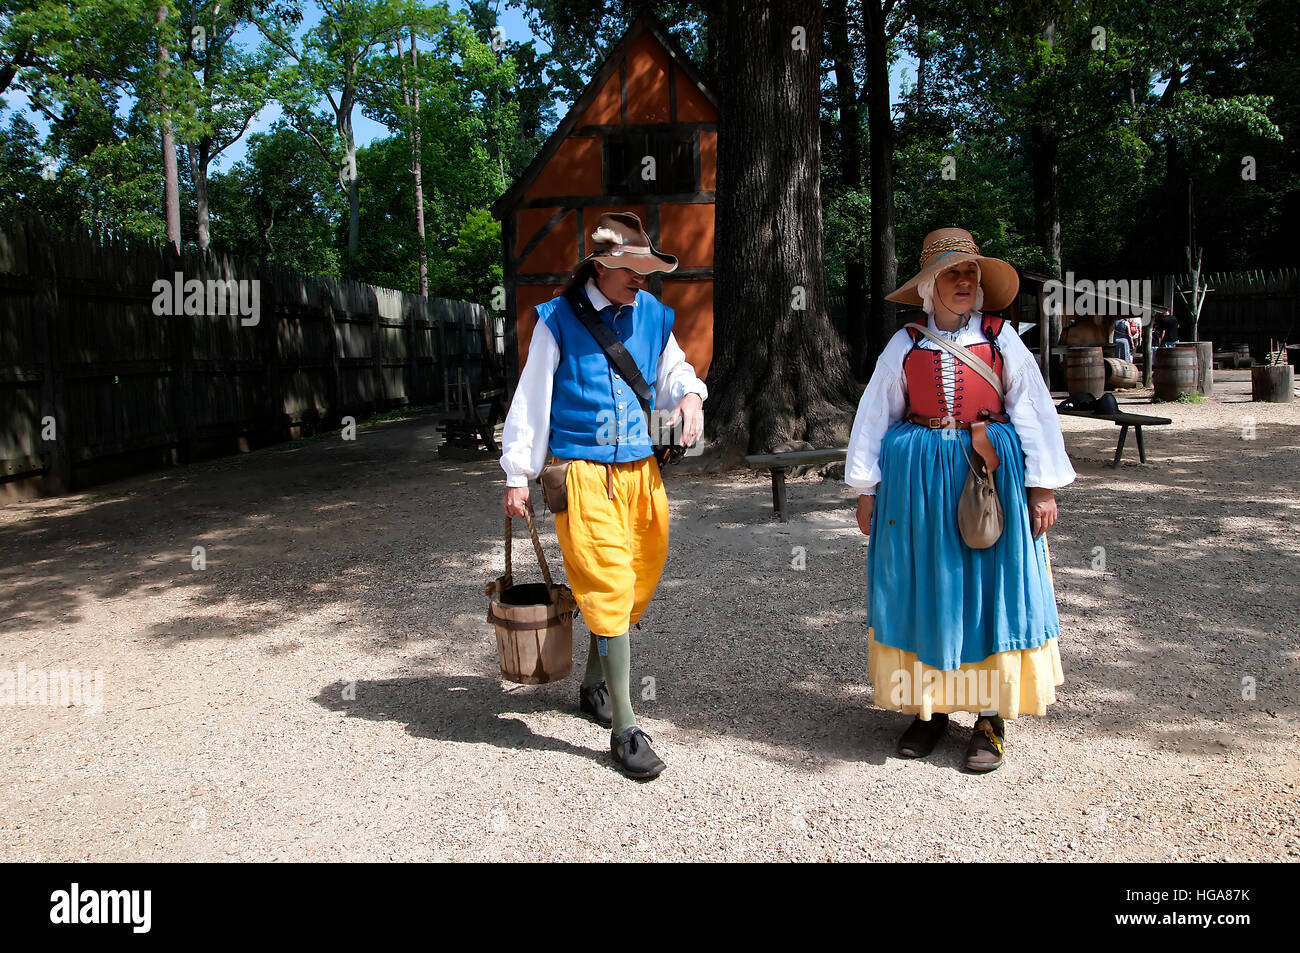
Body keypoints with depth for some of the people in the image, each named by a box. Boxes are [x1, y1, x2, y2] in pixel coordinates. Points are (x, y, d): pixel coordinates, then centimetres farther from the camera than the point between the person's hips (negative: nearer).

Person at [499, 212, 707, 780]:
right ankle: (624, 727, -3)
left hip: (641, 470, 5)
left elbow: (673, 370, 20)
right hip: (583, 472, -5)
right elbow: (531, 398, 0)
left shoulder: (653, 315, 8)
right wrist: (519, 475, -1)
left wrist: (689, 394, -5)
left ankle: (594, 684, 36)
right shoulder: (559, 320, -4)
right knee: (608, 586, -10)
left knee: (637, 583, 12)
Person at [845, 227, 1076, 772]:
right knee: (922, 589, 5)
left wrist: (1042, 486, -3)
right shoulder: (904, 346, 5)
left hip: (991, 474, -1)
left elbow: (1033, 411, 3)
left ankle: (990, 716, 11)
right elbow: (874, 416, 8)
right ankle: (928, 707, 18)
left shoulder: (1001, 339, 4)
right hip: (916, 480, 1)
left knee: (990, 588, 0)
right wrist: (866, 490, 4)